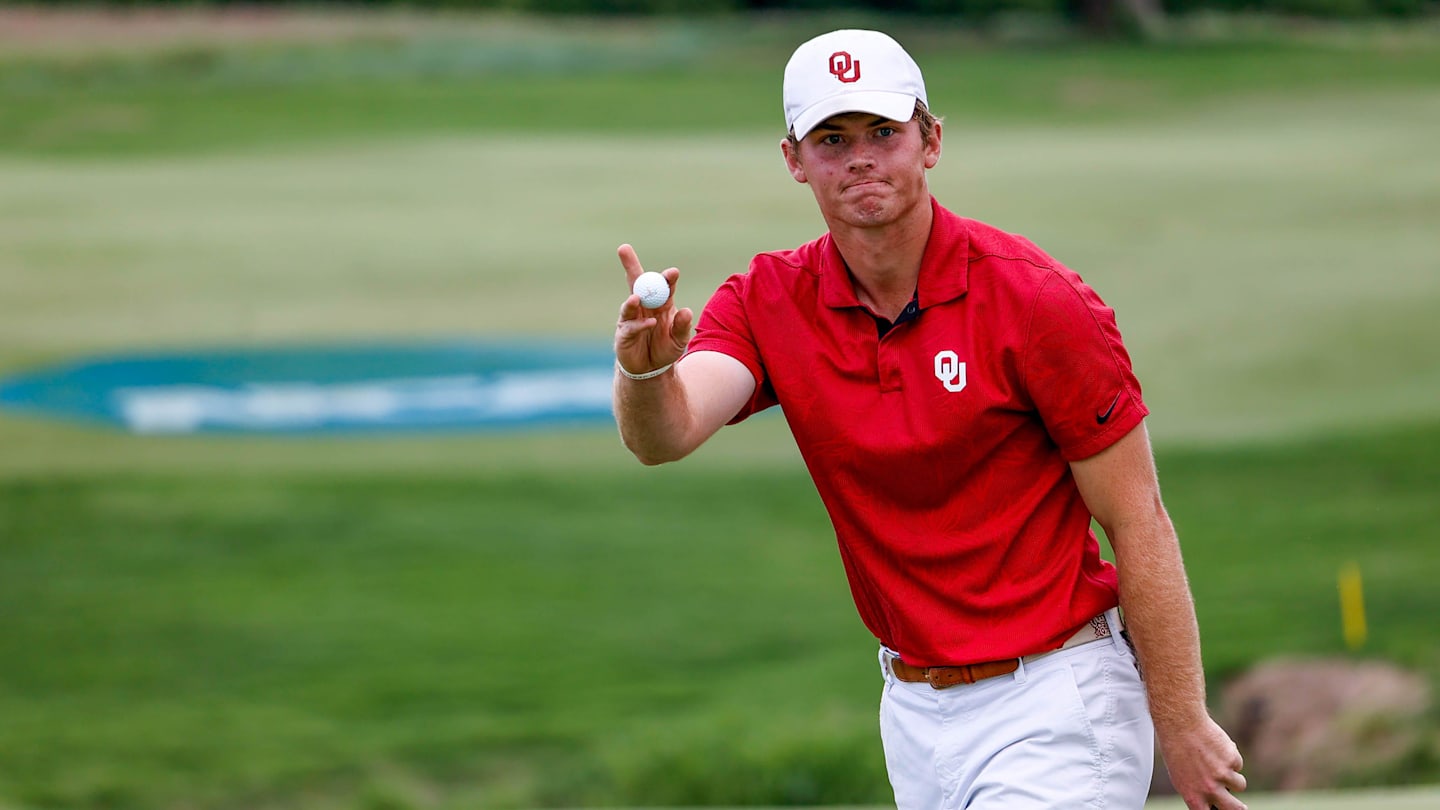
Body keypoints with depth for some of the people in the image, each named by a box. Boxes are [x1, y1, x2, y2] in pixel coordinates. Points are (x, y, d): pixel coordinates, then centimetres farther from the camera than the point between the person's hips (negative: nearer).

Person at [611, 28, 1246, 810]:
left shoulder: (1035, 300, -14)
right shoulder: (770, 302, -1)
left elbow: (1137, 522, -11)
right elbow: (664, 434, -20)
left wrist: (1182, 725, -12)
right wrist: (643, 369, -44)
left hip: (1052, 707, -5)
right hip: (915, 710, 6)